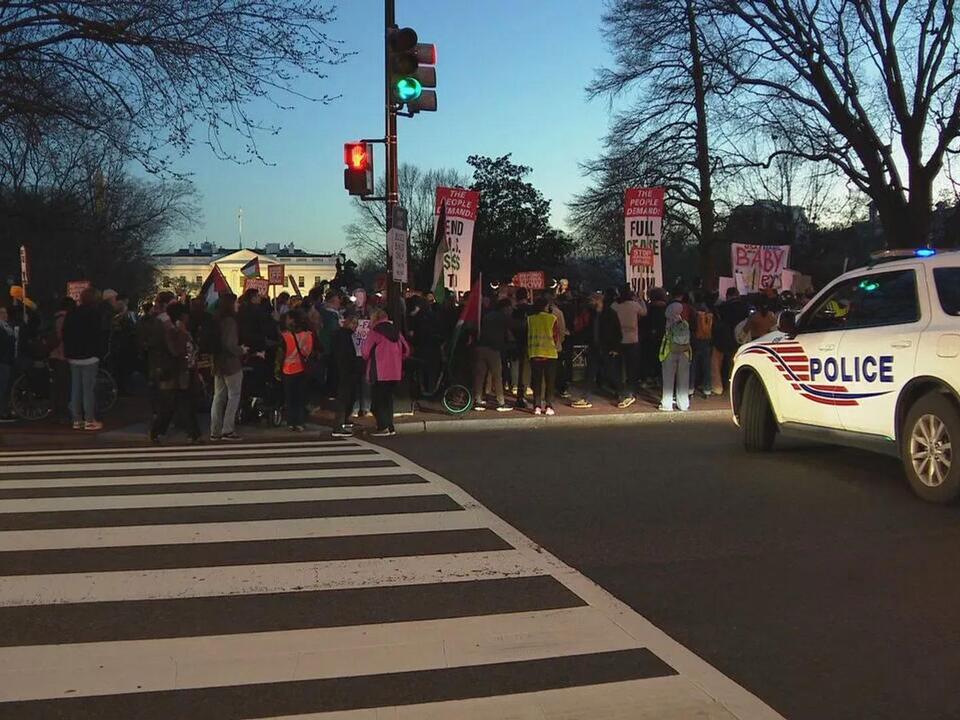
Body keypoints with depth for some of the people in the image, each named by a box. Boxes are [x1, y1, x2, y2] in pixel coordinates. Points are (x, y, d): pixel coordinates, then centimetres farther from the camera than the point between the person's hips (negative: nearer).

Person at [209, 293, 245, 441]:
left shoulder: (217, 320, 8)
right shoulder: (230, 321, -17)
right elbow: (229, 344, -23)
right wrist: (241, 350, -8)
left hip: (218, 364, 8)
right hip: (231, 364, -8)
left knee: (218, 397, 11)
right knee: (234, 396, 0)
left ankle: (215, 431, 14)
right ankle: (227, 430, -1)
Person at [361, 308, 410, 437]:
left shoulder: (375, 331, -7)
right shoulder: (395, 331, 12)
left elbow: (365, 350, -11)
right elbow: (406, 350, 13)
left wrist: (367, 359, 9)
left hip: (379, 372, -6)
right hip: (395, 372, 6)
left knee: (378, 400, 1)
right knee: (388, 398, 15)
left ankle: (383, 427, -7)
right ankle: (390, 426, 14)